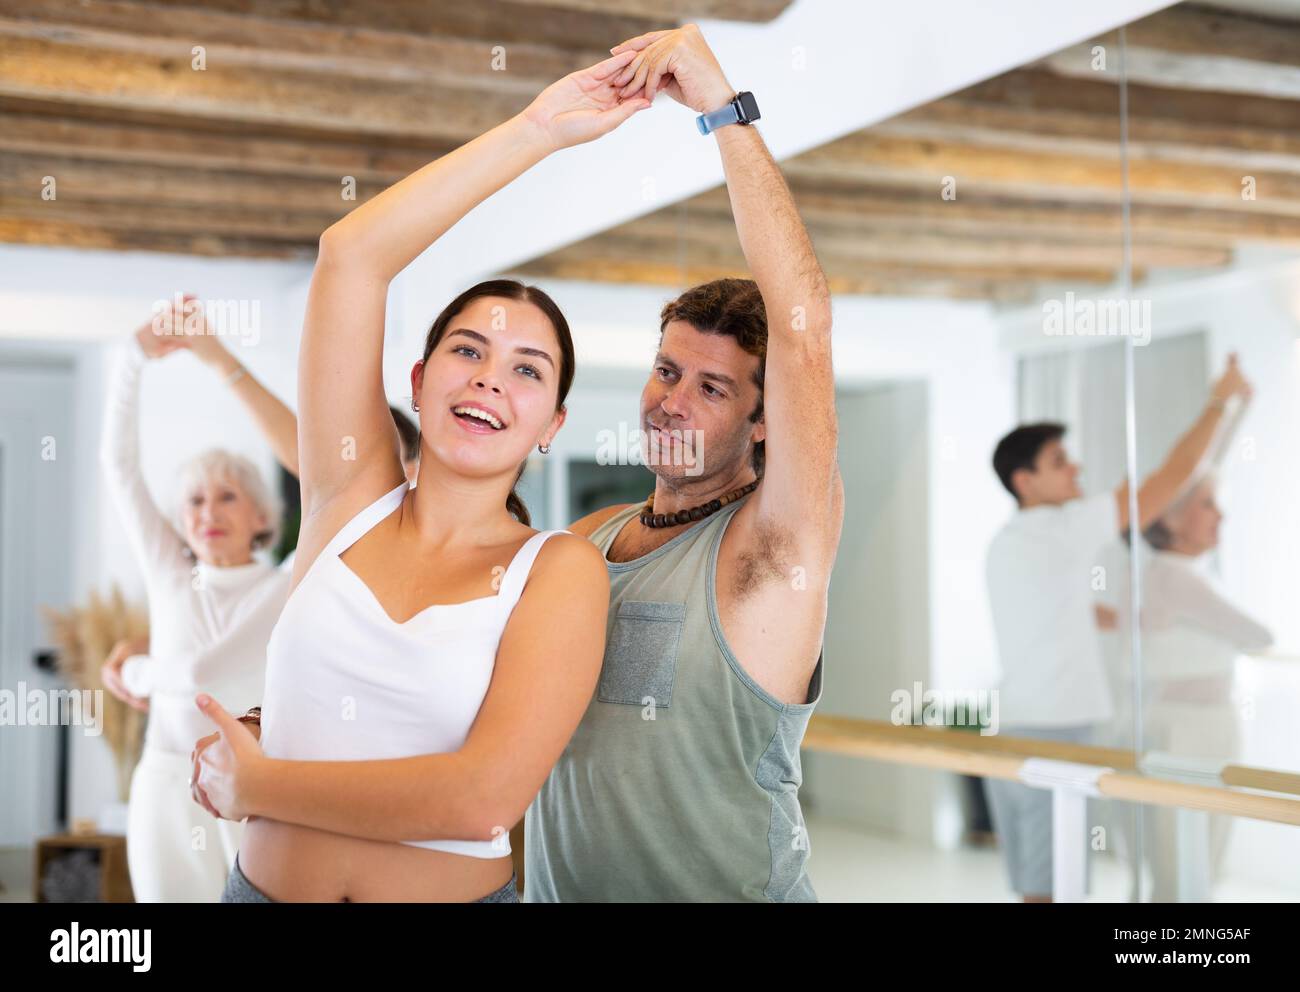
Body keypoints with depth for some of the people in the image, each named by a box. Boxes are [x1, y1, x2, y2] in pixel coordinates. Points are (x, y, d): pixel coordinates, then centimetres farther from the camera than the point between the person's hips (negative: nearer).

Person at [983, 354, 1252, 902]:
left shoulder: (1004, 545, 15)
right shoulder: (1064, 527, -10)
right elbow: (1173, 475, -5)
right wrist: (1220, 400, 6)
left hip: (1007, 735, 9)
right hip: (1054, 737, -8)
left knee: (1031, 887, 13)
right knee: (1050, 891, -4)